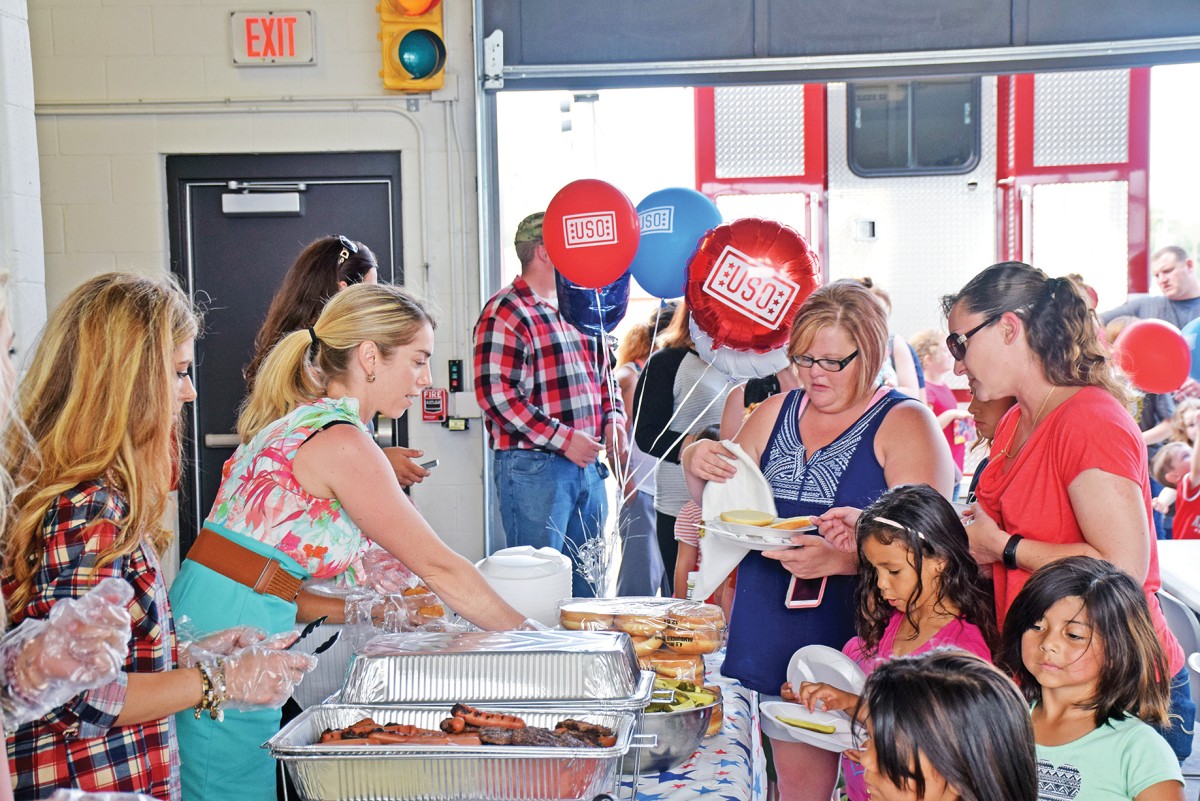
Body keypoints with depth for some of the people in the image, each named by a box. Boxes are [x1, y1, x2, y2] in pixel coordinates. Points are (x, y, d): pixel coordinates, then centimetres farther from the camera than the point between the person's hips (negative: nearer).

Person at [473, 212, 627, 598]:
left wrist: (613, 420, 5)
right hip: (533, 467, -8)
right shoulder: (507, 311, -10)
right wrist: (563, 439, -19)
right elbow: (496, 394, -19)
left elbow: (602, 375, 26)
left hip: (588, 464, 8)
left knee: (588, 581, 14)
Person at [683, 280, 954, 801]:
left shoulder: (905, 423, -7)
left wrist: (840, 558, -33)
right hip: (776, 635, 5)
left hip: (860, 637, -4)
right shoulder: (776, 413, 9)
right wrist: (698, 471, -8)